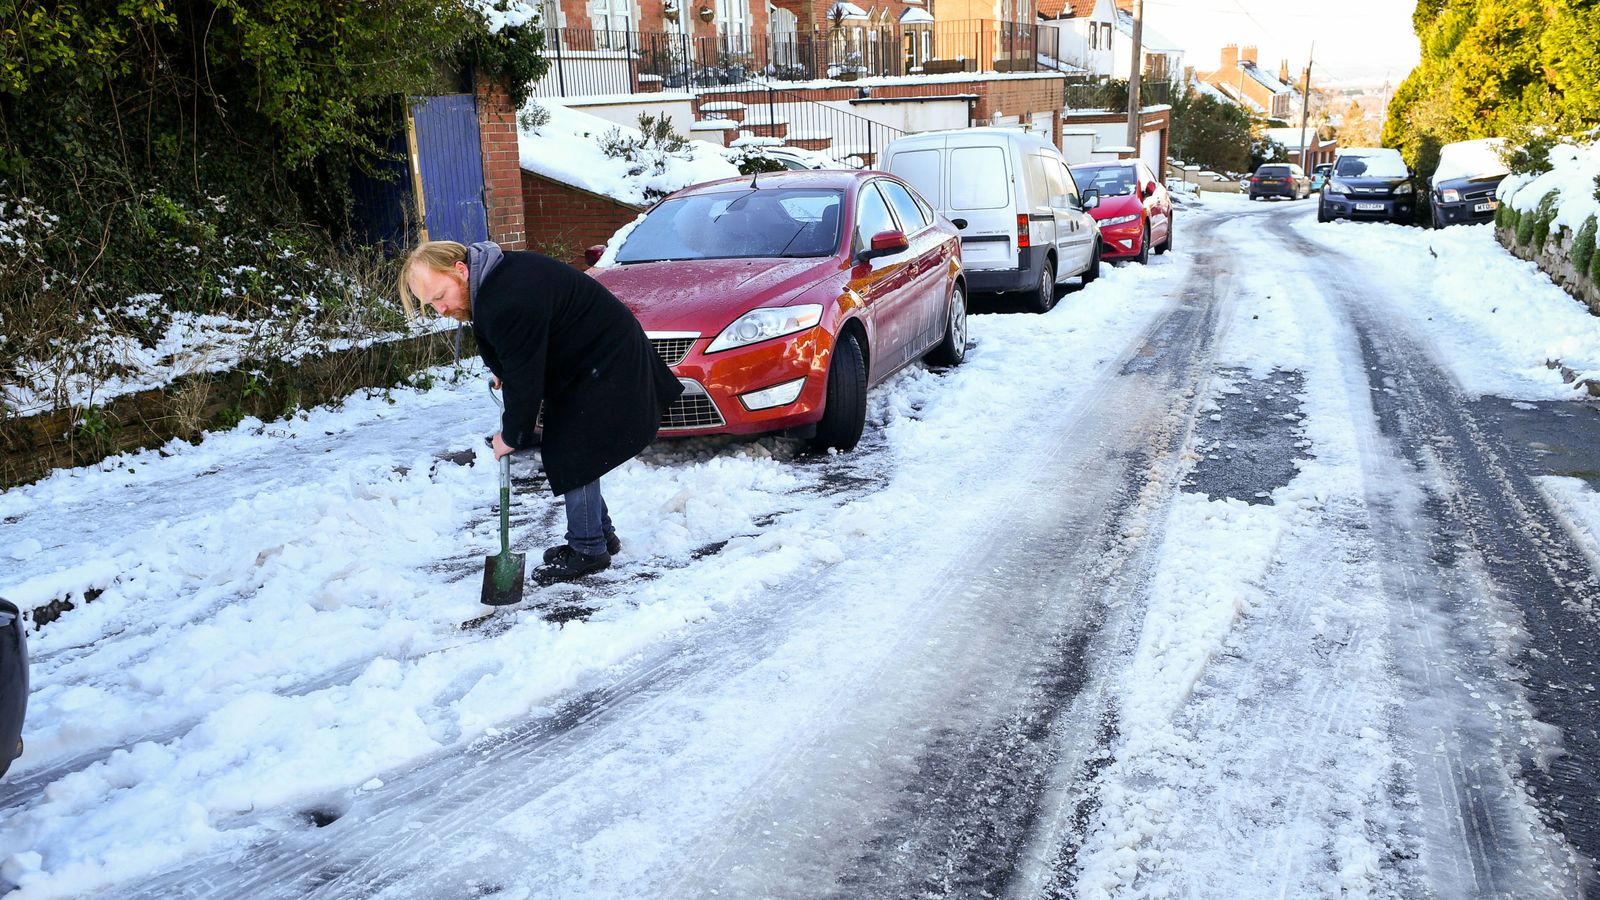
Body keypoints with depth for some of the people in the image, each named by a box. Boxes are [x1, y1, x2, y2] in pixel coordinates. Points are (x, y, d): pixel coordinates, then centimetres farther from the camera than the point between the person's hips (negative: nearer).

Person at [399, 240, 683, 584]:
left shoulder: (508, 304, -32)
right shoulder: (496, 272, 0)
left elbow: (524, 381, -25)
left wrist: (511, 436, -13)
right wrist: (505, 372, 9)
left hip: (605, 366, -11)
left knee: (572, 455, -8)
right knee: (566, 452, 14)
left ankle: (587, 549, 3)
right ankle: (601, 533, 26)